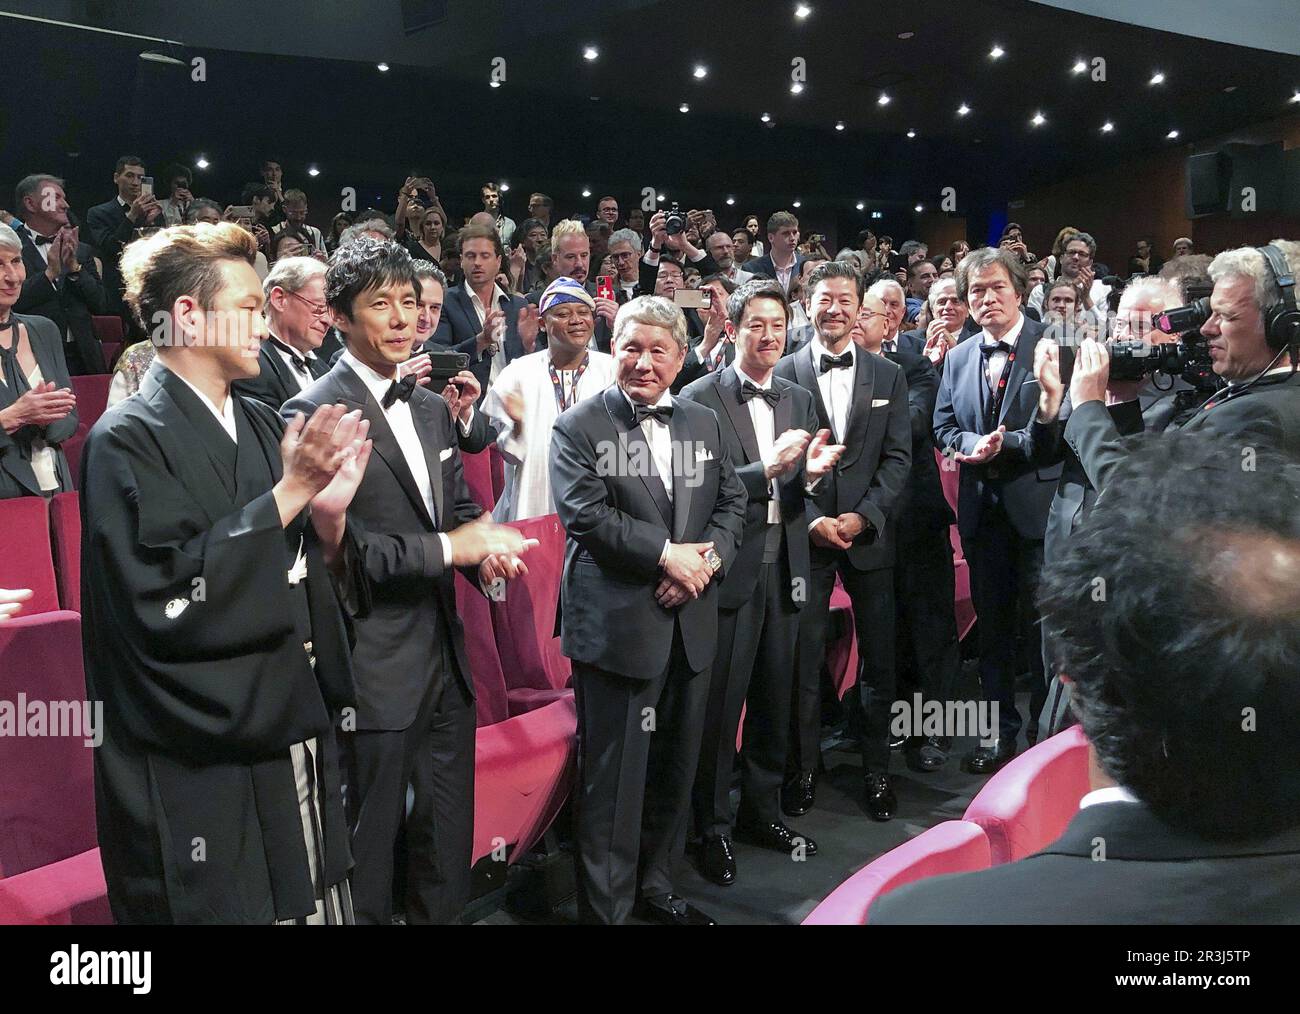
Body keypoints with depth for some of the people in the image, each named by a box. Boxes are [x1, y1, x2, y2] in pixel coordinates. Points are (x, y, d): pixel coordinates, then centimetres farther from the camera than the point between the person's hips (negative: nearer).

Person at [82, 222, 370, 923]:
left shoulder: (264, 428, 9)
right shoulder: (127, 439, -10)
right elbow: (165, 597, -21)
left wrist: (328, 517, -10)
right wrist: (288, 494, -20)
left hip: (292, 742, 6)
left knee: (312, 904, 12)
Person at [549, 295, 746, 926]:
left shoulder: (703, 423, 13)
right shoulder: (579, 428, -4)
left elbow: (731, 501, 11)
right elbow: (584, 514, -14)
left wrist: (707, 557, -8)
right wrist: (667, 554, -17)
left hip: (690, 621, 6)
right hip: (616, 625, -6)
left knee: (675, 767, 17)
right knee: (613, 774, 1)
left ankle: (655, 884, 35)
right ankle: (605, 907, 16)